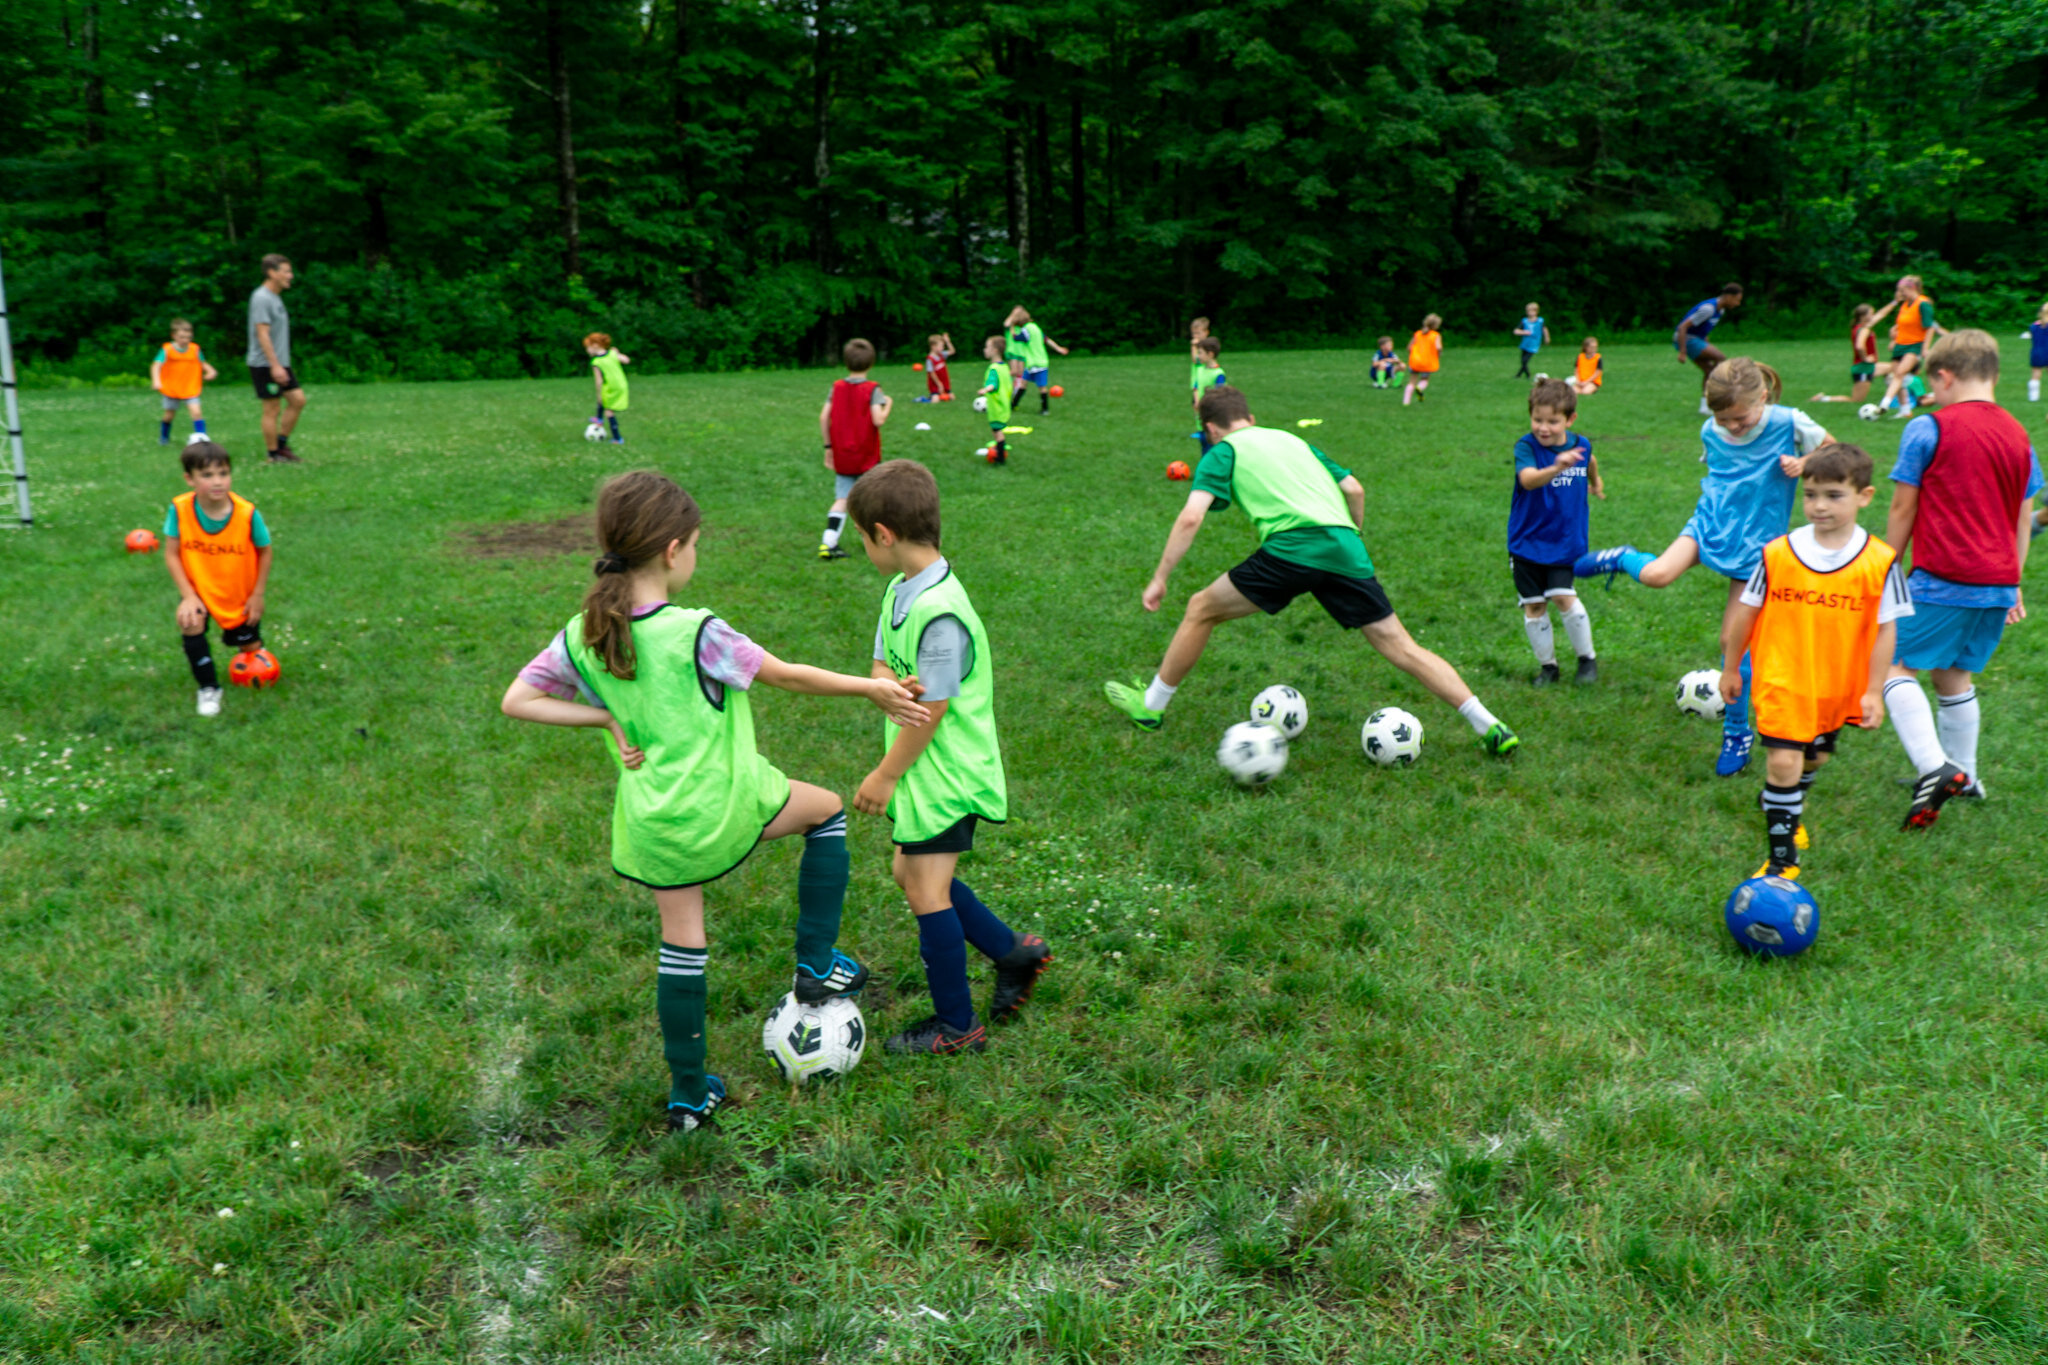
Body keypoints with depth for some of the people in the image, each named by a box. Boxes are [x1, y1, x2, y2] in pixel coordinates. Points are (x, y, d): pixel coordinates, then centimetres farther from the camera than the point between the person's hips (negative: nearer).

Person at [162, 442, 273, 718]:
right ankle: (208, 688, -6)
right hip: (198, 588, 0)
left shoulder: (247, 513, -26)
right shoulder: (180, 509, -24)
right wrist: (188, 596, -22)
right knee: (190, 624, -27)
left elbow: (265, 551, -11)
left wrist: (257, 595, -8)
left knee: (250, 647, 11)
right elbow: (171, 554, -16)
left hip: (240, 594, 0)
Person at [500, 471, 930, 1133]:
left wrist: (607, 717, -4)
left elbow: (517, 700, 1)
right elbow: (790, 677, -11)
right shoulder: (696, 633, -21)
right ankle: (816, 964, 23)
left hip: (650, 820, 5)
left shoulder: (582, 636, -5)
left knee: (681, 949, 18)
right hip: (720, 803, -5)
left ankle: (689, 1096, 28)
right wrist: (870, 688, 2)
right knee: (827, 808, 21)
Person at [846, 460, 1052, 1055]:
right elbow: (880, 665, 8)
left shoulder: (939, 612, -27)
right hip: (925, 766, 9)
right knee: (911, 872, 19)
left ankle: (957, 1026, 16)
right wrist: (890, 685, -17)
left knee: (926, 891, 0)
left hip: (946, 772, -9)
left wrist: (885, 775, -12)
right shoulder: (900, 589, 3)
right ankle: (1013, 951, 32)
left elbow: (932, 710, -22)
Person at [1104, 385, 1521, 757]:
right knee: (1401, 648, 9)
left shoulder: (1223, 452, 14)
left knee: (1201, 609, 14)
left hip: (1291, 548, -5)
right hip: (1345, 550, 5)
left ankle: (1150, 706, 22)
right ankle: (1490, 727, 5)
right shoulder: (1294, 440, 30)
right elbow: (1354, 489, 24)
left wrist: (1159, 579, 4)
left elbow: (1191, 517, 1)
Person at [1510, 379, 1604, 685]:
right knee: (1534, 606, 4)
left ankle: (1587, 658, 9)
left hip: (1566, 541, 1)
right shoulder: (1526, 446, -16)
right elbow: (1528, 479, -38)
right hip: (1527, 542, -1)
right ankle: (1547, 665, 21)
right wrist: (1556, 468, -56)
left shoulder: (1580, 444, -2)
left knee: (1564, 598, -11)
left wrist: (1596, 483, 42)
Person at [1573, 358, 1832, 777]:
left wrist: (1804, 463, -19)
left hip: (1754, 540, -3)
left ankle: (1737, 731, 17)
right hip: (1711, 521, 3)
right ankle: (1622, 559, 12)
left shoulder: (1790, 424, -16)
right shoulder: (1711, 432, -3)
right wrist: (1717, 495, 4)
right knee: (1656, 574, -27)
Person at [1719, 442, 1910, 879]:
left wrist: (1873, 691, -4)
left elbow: (1885, 629, -4)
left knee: (1815, 758, 19)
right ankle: (1781, 857, 0)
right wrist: (1731, 669, 8)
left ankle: (1788, 807, 51)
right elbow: (1745, 612, 1)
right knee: (1783, 760, -10)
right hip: (1781, 680, -2)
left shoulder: (1880, 562, -9)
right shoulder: (1777, 554, -9)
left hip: (1838, 688, 2)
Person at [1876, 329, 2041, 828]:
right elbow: (2023, 521, 15)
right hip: (1997, 585, 7)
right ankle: (1963, 775, 29)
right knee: (1955, 675, 19)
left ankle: (1934, 766, -17)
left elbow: (1902, 510, -5)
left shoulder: (1928, 430, -7)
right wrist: (2013, 585, 22)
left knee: (1896, 664, 0)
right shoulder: (2017, 435, 11)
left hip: (1943, 581, -7)